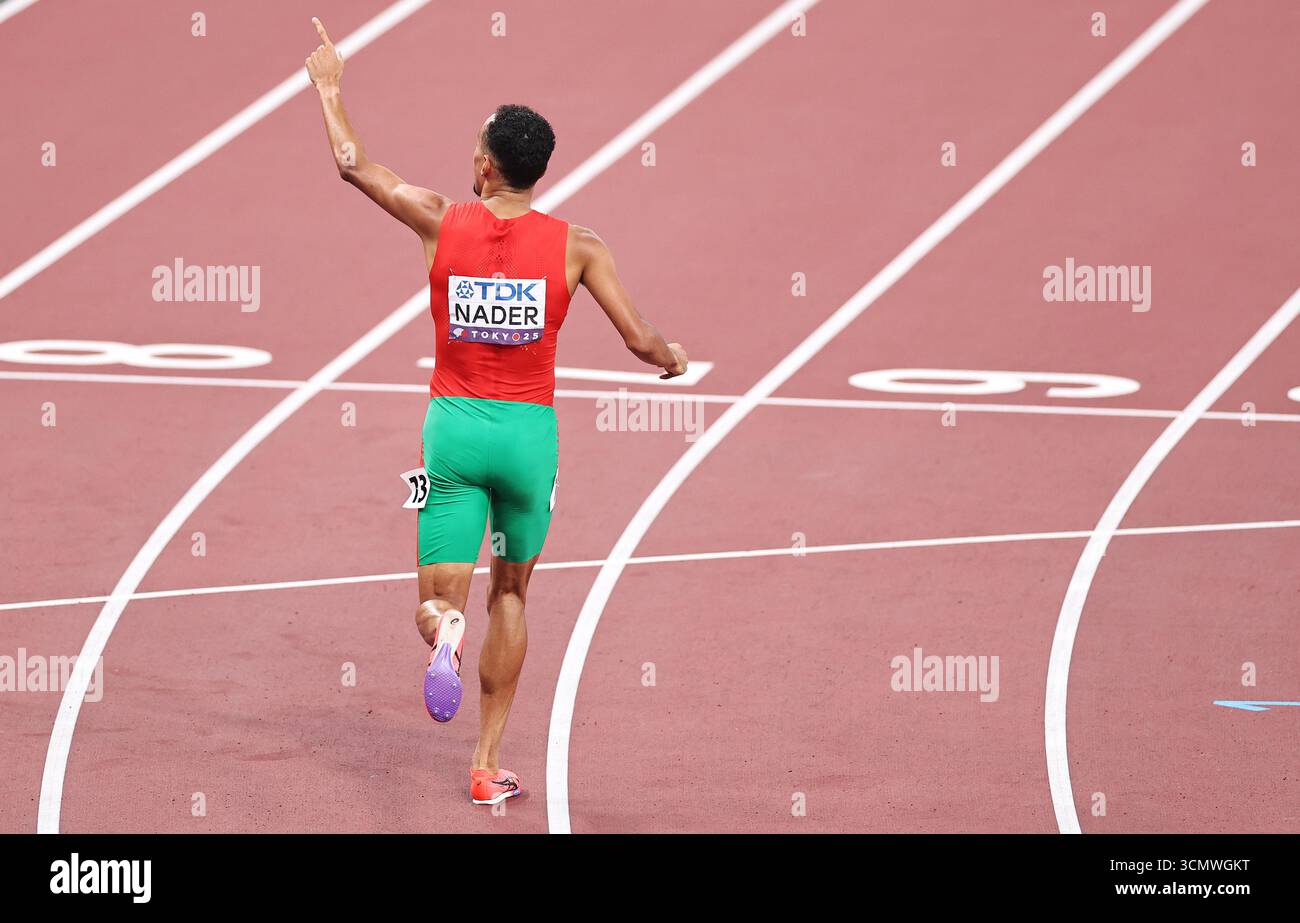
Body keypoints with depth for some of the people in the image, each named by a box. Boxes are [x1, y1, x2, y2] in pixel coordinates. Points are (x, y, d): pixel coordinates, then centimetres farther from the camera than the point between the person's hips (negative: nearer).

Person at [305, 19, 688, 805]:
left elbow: (354, 165, 6)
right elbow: (639, 338, -5)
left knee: (440, 596, 3)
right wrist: (673, 358, 19)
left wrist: (330, 88, 21)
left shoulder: (442, 223, -5)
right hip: (530, 430, 1)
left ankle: (444, 630, -38)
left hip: (453, 424, -1)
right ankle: (489, 762, 18)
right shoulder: (575, 246, -6)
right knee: (511, 593, 19)